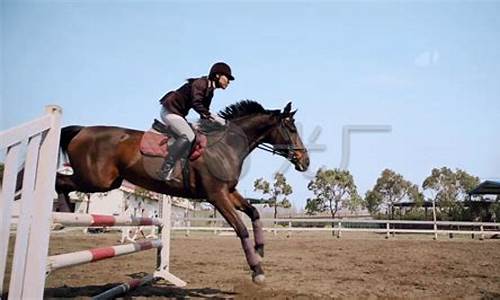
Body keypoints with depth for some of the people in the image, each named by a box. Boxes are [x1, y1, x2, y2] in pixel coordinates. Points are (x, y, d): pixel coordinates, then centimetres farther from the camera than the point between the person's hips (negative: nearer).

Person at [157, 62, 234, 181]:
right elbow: (196, 104, -28)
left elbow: (205, 112, 14)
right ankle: (165, 170, -22)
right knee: (188, 136, -24)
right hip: (169, 110, -11)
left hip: (177, 113, 11)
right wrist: (210, 116, -30)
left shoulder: (209, 91, 13)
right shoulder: (200, 83, -15)